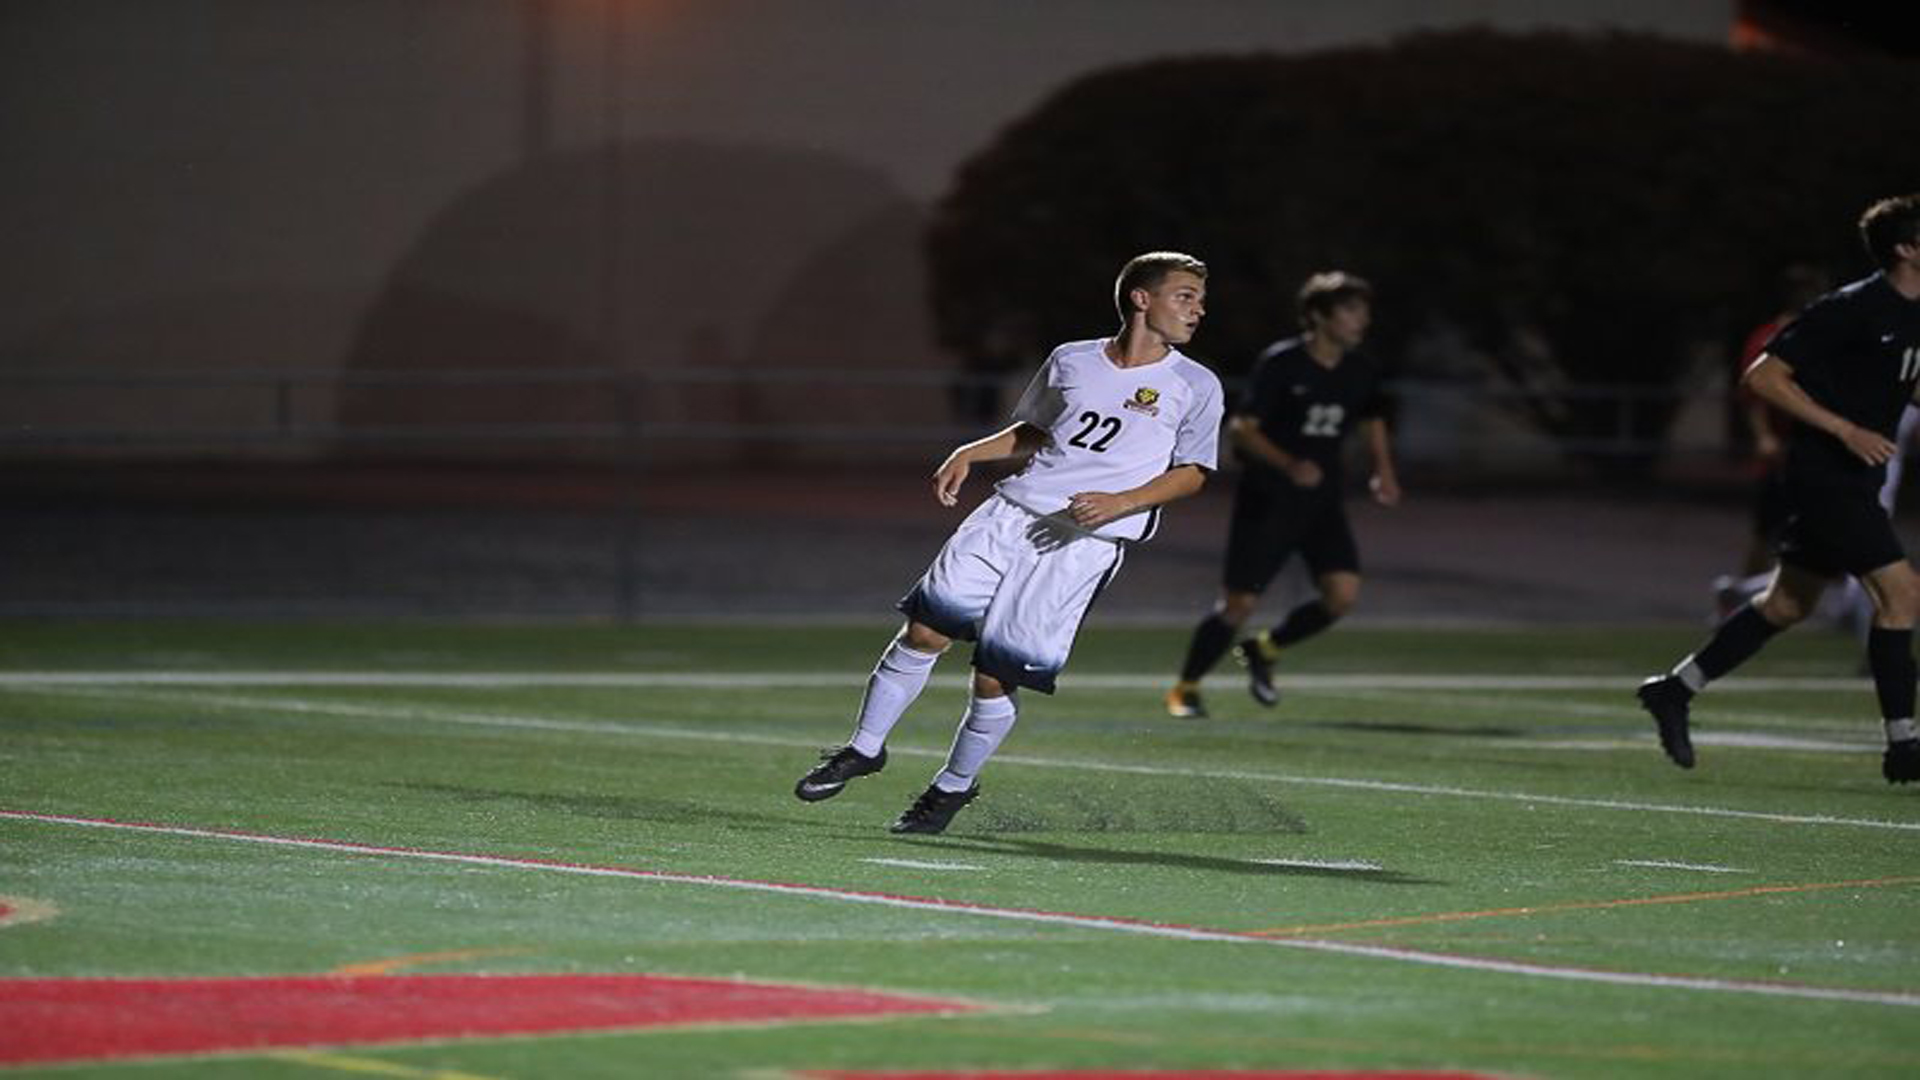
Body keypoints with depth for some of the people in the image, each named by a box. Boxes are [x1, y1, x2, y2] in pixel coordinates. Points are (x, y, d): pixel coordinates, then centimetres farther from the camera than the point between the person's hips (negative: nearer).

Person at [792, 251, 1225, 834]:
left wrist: (1120, 503, -12)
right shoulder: (1071, 361, 10)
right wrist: (969, 453, 10)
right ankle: (865, 748, 9)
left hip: (1086, 541, -3)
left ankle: (956, 784, 14)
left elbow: (1191, 473, 3)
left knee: (997, 674, -8)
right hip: (1014, 508, 3)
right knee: (926, 627, -8)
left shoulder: (1195, 386, 1)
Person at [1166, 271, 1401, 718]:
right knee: (1239, 602, -5)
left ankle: (1264, 650, 13)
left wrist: (1384, 471, 7)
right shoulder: (1281, 363, -14)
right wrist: (1290, 465, -30)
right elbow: (1240, 429, -15)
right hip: (1268, 500, -5)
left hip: (1322, 501, 5)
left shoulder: (1361, 370, 4)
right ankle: (1186, 687, 15)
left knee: (1343, 593, -12)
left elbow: (1372, 420, 24)